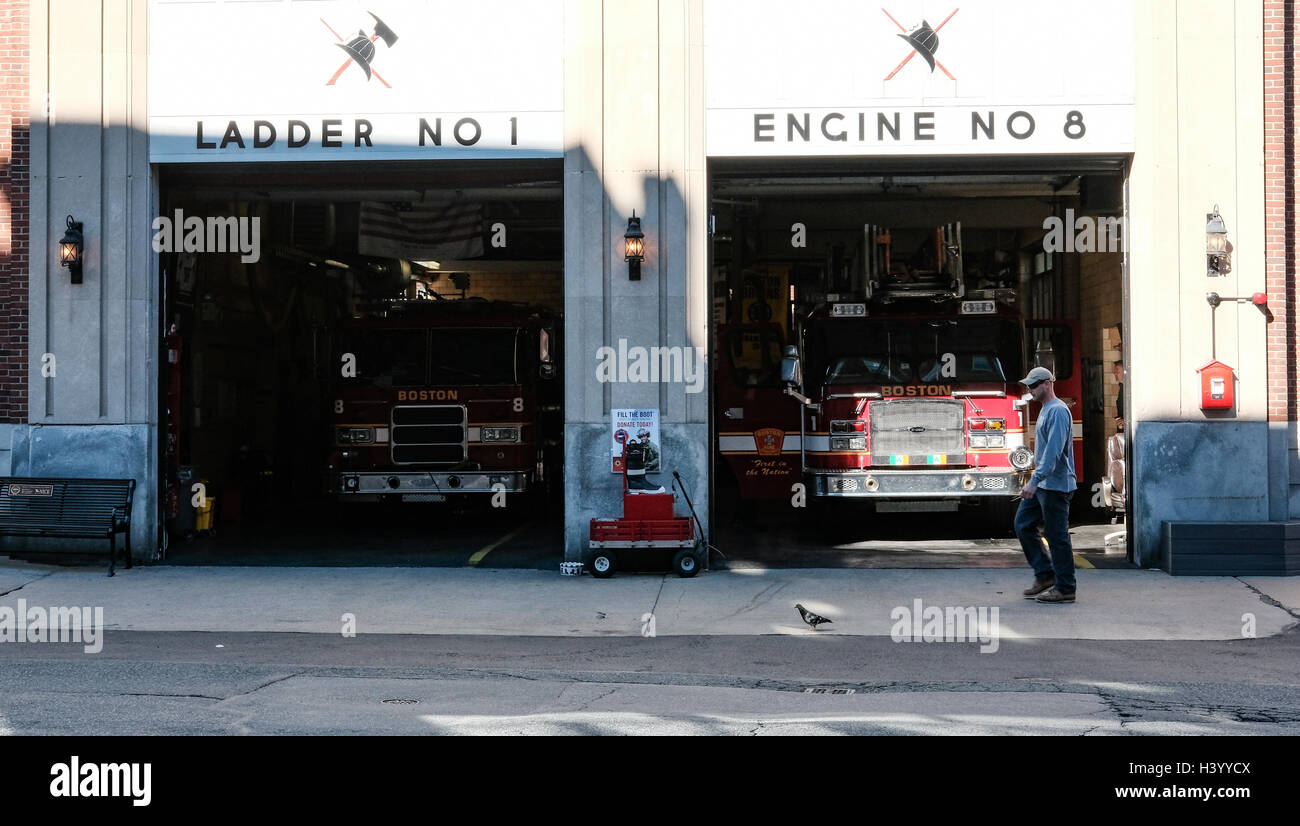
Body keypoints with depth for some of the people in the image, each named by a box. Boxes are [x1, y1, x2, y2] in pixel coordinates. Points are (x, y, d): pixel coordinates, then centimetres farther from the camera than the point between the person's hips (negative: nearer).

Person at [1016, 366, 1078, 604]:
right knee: (1023, 524, 11)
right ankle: (1044, 574, 17)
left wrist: (1034, 481, -28)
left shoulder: (1058, 411, -16)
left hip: (1056, 485, -10)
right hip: (1042, 485, 11)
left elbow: (1053, 451, -24)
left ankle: (1065, 589, 1)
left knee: (1057, 536, -5)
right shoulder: (1045, 410, 17)